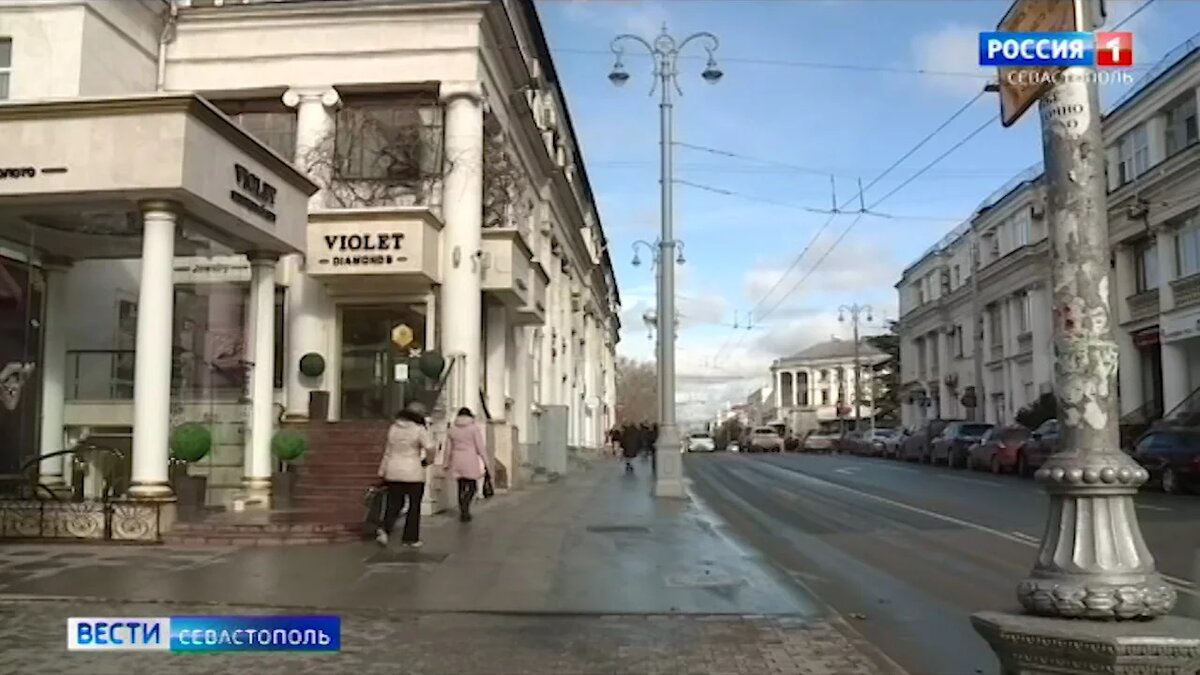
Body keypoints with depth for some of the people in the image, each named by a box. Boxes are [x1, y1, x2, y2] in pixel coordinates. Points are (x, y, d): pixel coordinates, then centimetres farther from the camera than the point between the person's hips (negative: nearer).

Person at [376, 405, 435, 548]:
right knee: (414, 506, 8)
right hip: (413, 472, -4)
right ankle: (410, 538, 10)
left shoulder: (393, 428, 5)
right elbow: (430, 448, -19)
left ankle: (385, 530, -12)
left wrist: (382, 470, 16)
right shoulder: (419, 430, -9)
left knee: (393, 504, 10)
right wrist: (428, 461, 1)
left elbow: (388, 451, 10)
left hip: (393, 472, 4)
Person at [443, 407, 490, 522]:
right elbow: (480, 447, -8)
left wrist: (446, 464, 19)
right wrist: (486, 462, -3)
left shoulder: (452, 428, 6)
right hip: (471, 461, -4)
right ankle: (465, 503, -21)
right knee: (472, 487, 7)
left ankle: (463, 513, 13)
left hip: (457, 461, 4)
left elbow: (448, 448, 9)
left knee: (461, 487, 13)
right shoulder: (474, 427, -5)